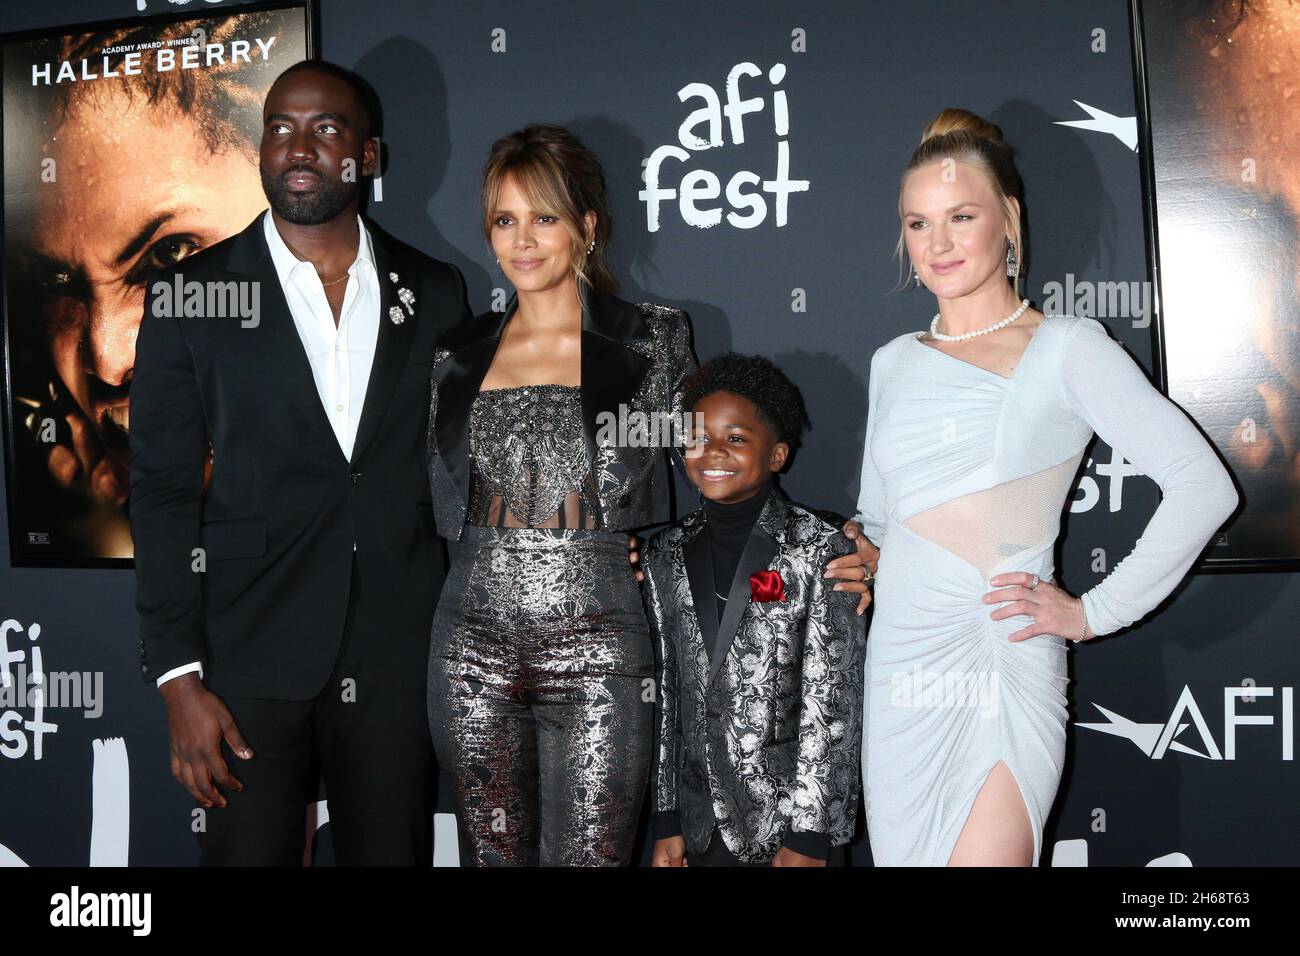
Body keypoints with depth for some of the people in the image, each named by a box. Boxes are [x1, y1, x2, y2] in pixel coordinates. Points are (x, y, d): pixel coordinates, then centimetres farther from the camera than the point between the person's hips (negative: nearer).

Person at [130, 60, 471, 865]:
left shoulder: (435, 293, 5)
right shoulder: (191, 294, -1)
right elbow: (163, 491, -2)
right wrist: (179, 678, -7)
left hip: (401, 656, 2)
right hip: (251, 657, -1)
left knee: (395, 852, 12)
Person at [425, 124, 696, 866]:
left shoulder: (652, 340, 2)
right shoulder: (459, 357, 11)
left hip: (597, 649, -3)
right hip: (475, 649, 3)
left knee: (591, 857, 1)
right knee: (492, 856, 12)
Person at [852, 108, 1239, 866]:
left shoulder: (1066, 348, -1)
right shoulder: (894, 363, 13)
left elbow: (1203, 486, -7)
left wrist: (1093, 612, -6)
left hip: (1002, 670, -5)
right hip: (899, 675, 5)